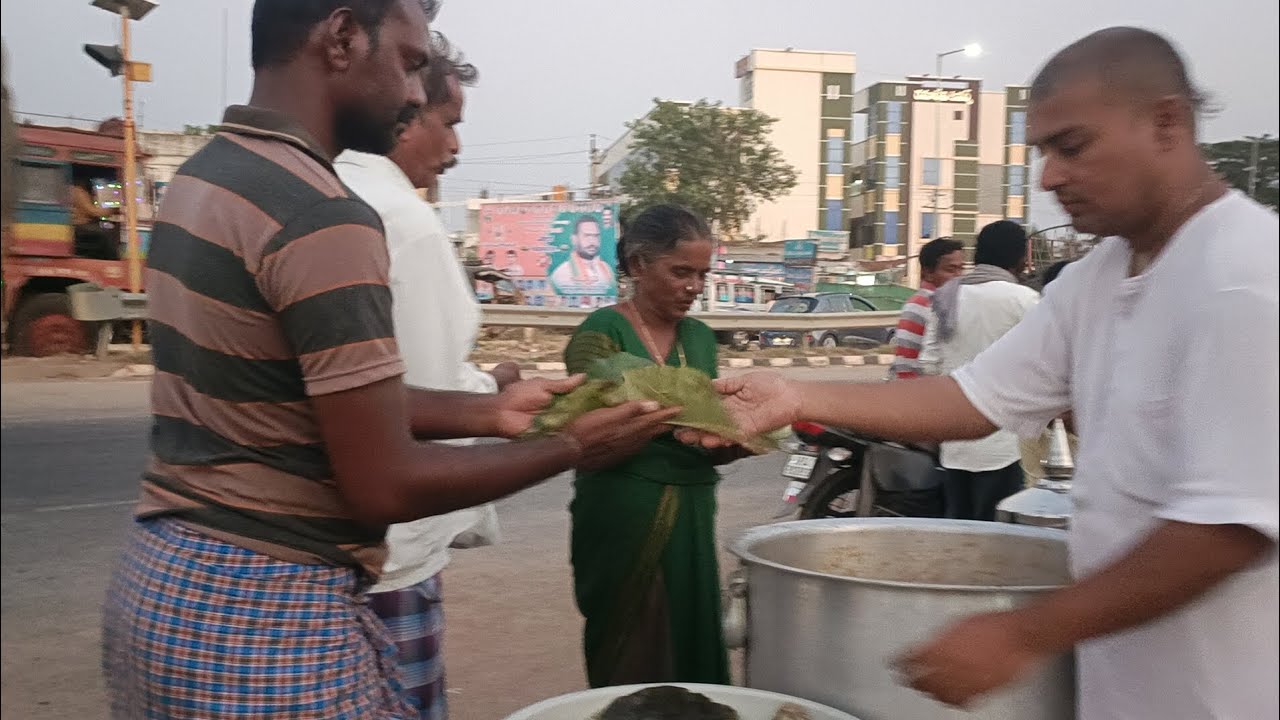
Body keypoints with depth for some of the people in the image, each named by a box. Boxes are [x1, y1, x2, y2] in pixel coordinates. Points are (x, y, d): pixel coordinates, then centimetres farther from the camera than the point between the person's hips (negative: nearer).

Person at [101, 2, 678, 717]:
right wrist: (569, 447, -8)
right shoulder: (322, 216, -22)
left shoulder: (203, 176, 7)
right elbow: (385, 488, -20)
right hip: (262, 612, -9)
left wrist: (490, 411, 7)